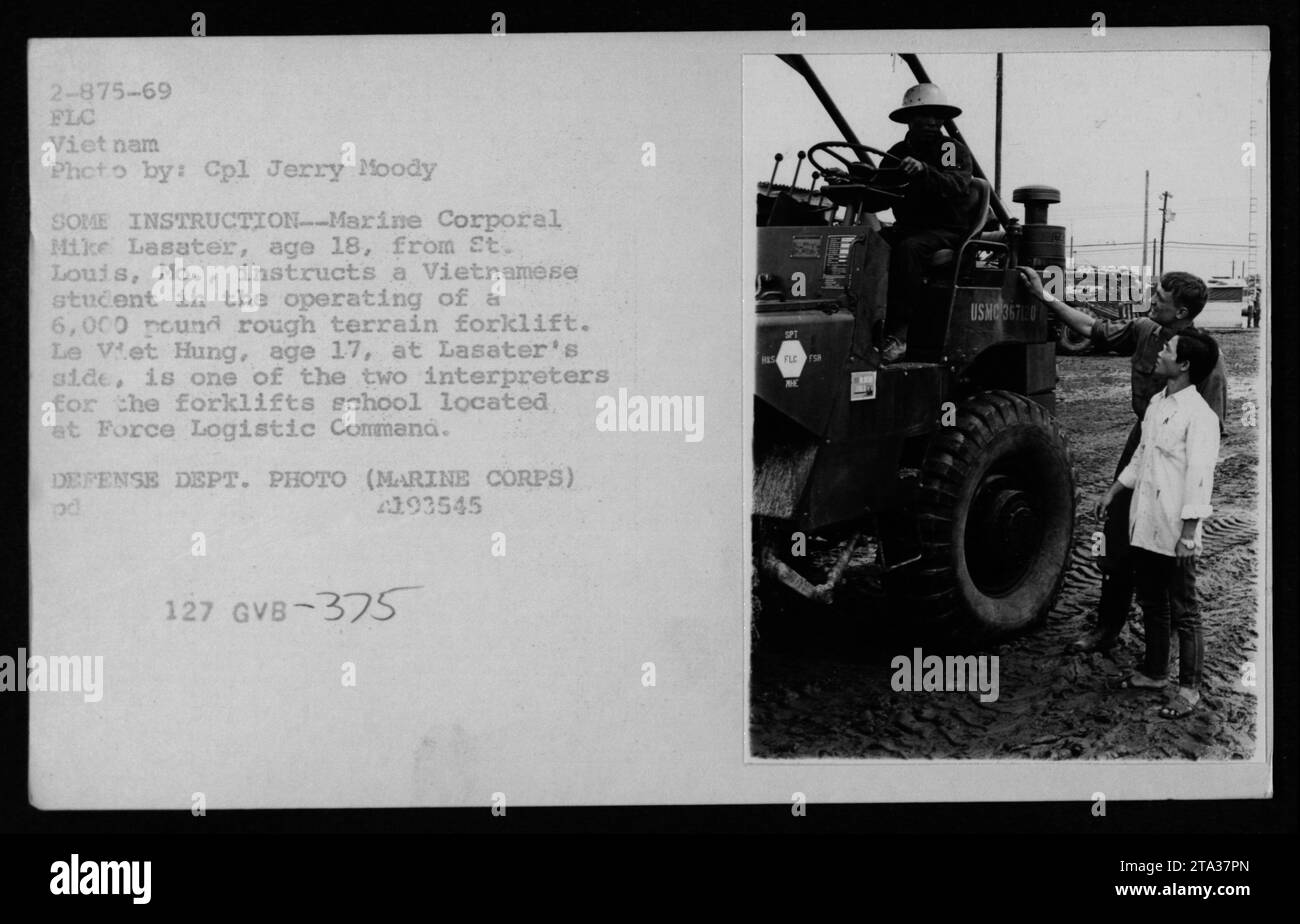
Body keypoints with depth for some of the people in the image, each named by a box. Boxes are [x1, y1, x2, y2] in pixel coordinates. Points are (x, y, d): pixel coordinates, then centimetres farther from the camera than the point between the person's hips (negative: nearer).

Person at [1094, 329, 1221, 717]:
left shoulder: (1199, 415, -17)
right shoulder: (1157, 404, 9)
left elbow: (1199, 479, -19)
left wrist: (1187, 535, -20)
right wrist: (1114, 491, 21)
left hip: (1174, 535, -8)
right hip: (1144, 526, 8)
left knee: (1184, 613, 3)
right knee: (1151, 605, 19)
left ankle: (1189, 690, 12)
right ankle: (1154, 672, 34)